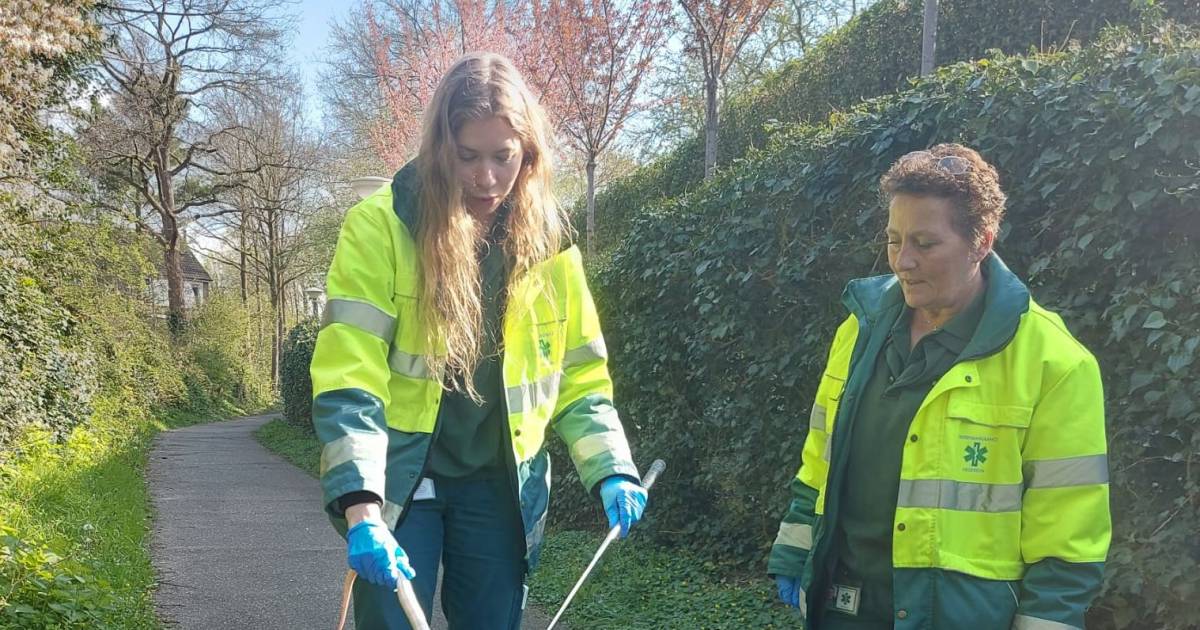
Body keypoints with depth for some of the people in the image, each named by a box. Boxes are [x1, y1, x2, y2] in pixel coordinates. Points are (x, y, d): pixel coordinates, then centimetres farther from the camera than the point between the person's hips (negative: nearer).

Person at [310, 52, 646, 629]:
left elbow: (579, 375, 6)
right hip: (400, 480, -3)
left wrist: (611, 470, -8)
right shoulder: (379, 226, -13)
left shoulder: (548, 242, -1)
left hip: (498, 487, 3)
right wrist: (361, 505, -30)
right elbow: (348, 374, -19)